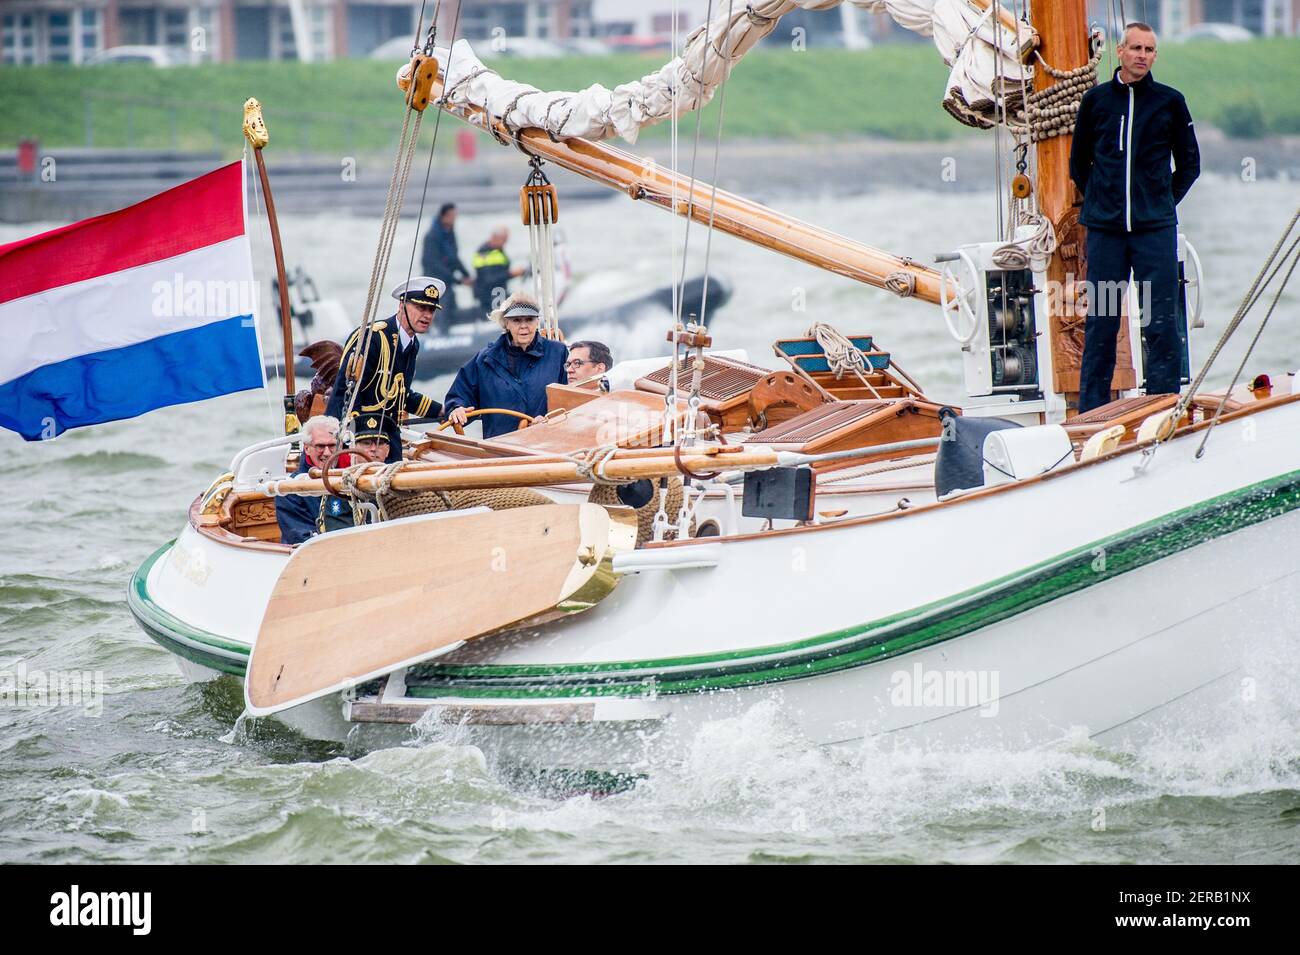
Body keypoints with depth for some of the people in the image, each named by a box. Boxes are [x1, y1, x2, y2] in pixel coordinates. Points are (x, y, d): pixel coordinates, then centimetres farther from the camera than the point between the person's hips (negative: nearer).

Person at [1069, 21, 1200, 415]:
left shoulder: (1170, 101, 5)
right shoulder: (1096, 100, 7)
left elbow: (1189, 164, 14)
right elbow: (1079, 162, 18)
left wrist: (1164, 202, 7)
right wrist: (1099, 200, 11)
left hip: (1156, 230, -1)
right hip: (1105, 230, 1)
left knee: (1161, 322, -3)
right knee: (1100, 322, 3)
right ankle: (1091, 410, 8)